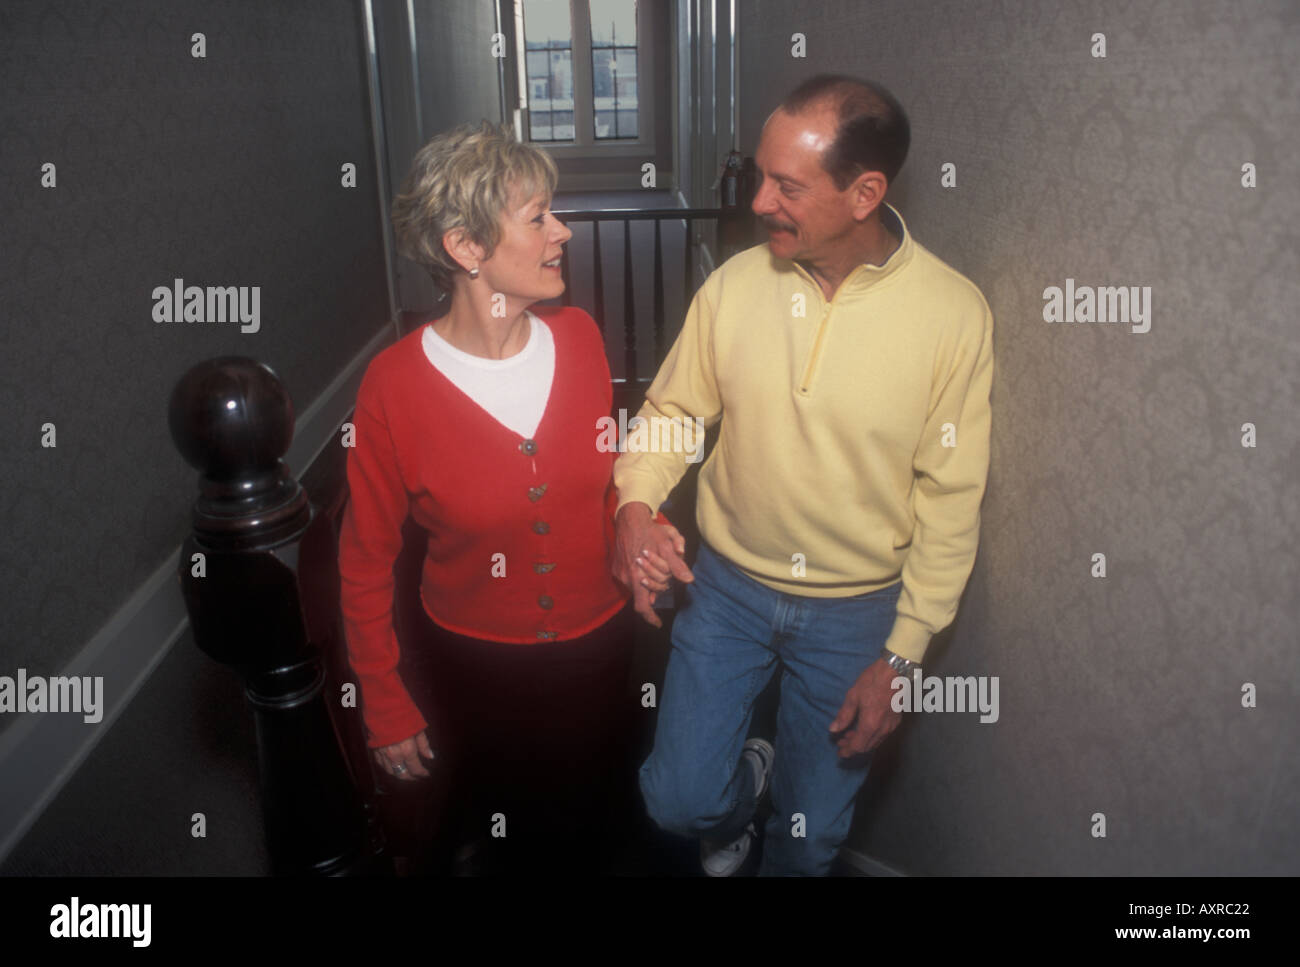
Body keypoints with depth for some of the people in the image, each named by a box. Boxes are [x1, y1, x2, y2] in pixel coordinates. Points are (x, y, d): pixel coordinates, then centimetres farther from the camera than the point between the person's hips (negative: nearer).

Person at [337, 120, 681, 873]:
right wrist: (385, 704, -4)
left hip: (598, 643, 3)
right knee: (506, 833, 22)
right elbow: (366, 561, -9)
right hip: (475, 663, -2)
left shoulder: (580, 337, -11)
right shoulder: (395, 386, -21)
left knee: (586, 828, 24)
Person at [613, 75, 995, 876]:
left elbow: (951, 500, -11)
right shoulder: (735, 285, -11)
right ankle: (742, 783, 41)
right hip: (729, 585, 2)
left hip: (856, 610, -1)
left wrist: (902, 657, -10)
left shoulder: (955, 315, -17)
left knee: (812, 836, 15)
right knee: (679, 800, 6)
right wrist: (636, 503, -19)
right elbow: (672, 410, 1)